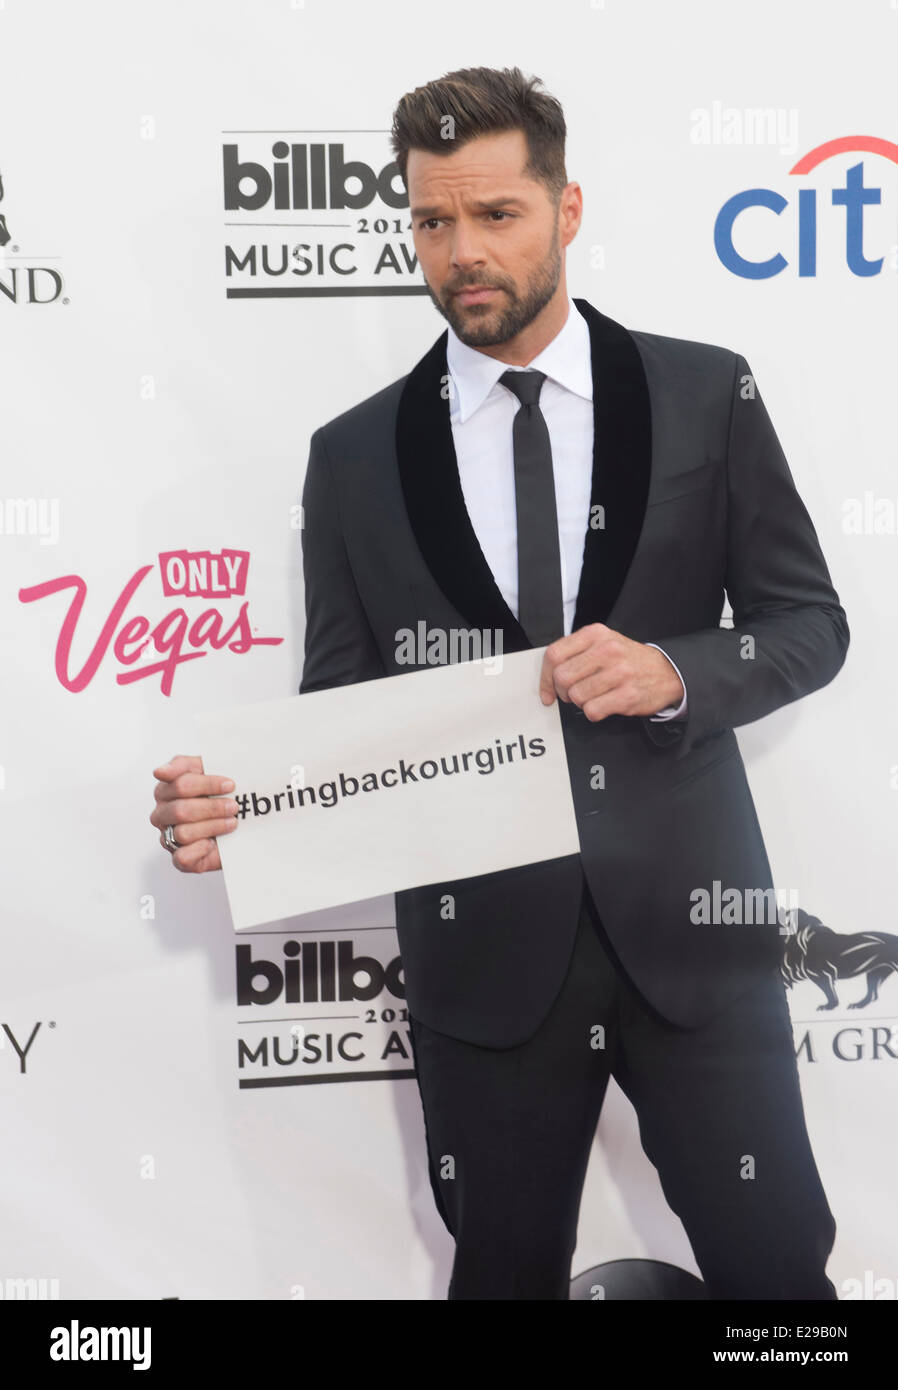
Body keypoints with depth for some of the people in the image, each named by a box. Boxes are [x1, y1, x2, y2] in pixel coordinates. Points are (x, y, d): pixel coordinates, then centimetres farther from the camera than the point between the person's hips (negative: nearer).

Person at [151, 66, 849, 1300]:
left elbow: (810, 621, 4)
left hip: (687, 919, 0)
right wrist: (238, 803, -17)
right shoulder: (355, 455, 3)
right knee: (505, 1271, 17)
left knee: (777, 1264, 10)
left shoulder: (707, 395, 1)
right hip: (486, 944, 1)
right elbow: (341, 704, 3)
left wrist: (675, 672, -16)